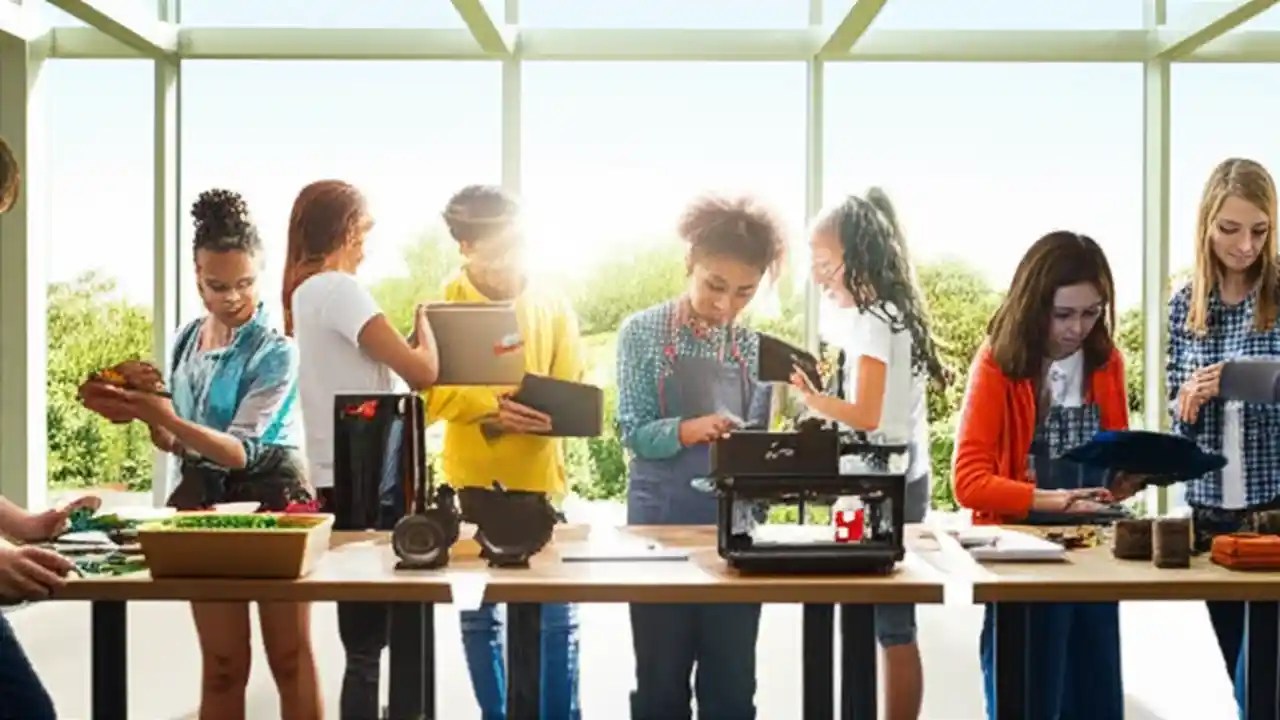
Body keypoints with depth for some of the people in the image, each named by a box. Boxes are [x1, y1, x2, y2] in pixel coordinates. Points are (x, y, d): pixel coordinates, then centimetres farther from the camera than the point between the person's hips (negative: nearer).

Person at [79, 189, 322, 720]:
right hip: (204, 497, 5)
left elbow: (240, 451, -21)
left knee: (289, 657, 4)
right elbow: (174, 444, 11)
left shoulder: (276, 350, -14)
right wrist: (145, 411, -10)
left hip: (270, 497, -5)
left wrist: (166, 417, -33)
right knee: (222, 665, 9)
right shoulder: (184, 341, 5)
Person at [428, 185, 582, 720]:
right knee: (479, 617, 9)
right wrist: (493, 406, -27)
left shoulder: (553, 305, 3)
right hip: (471, 484, 0)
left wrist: (544, 413, -22)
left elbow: (572, 393, 1)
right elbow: (431, 394, -11)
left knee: (555, 618, 2)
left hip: (539, 482, 1)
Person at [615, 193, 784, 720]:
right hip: (662, 522, -3)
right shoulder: (643, 332, -4)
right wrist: (689, 430, -28)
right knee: (662, 677, 6)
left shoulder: (755, 349, 7)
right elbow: (634, 431, -10)